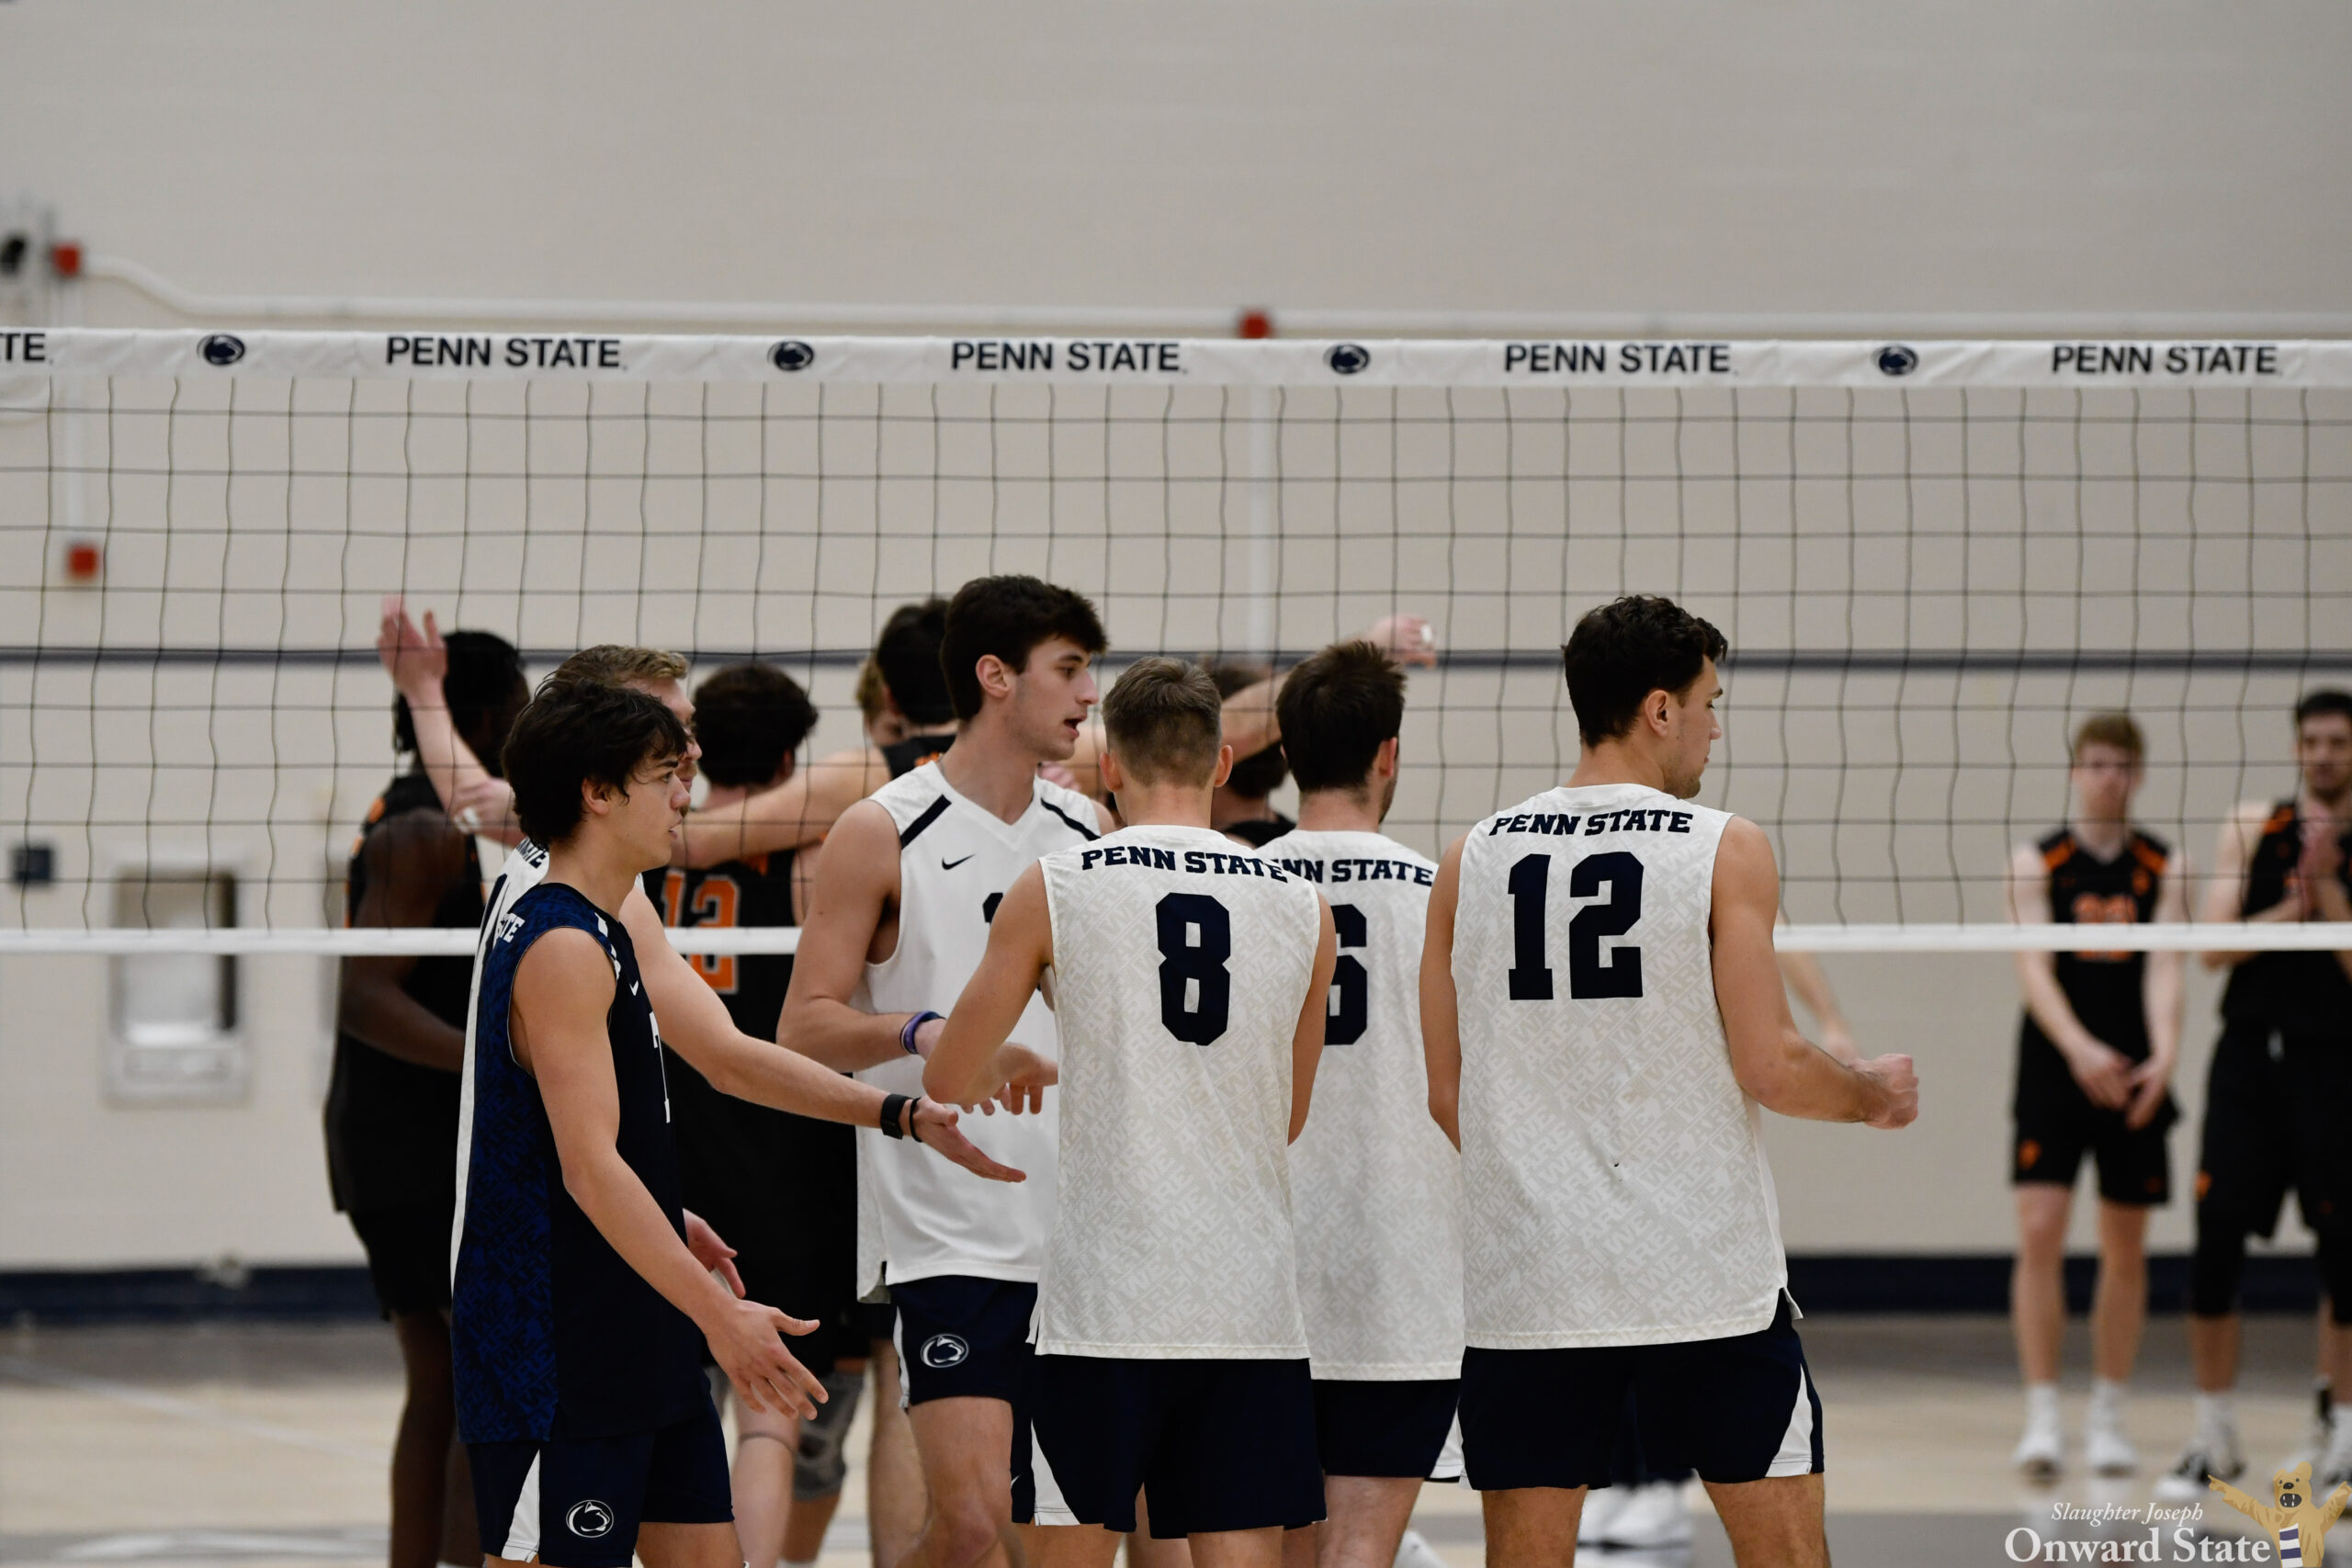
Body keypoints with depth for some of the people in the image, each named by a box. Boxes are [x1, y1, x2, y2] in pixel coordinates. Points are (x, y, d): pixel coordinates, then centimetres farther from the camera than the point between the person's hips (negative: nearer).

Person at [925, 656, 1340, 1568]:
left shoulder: (1053, 889, -3)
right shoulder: (1301, 907, 5)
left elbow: (949, 1080, 4)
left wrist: (1011, 1065, 26)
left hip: (1104, 1300, -2)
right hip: (1251, 1303, 2)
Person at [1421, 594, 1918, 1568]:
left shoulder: (1473, 860, 5)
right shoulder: (1725, 851, -6)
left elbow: (1447, 1095, 8)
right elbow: (1770, 1069, -9)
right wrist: (1876, 1094, 11)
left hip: (1526, 1273, 3)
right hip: (1704, 1271, -3)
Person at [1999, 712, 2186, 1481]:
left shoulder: (2162, 869, 4)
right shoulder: (2036, 863, 0)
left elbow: (2164, 969, -7)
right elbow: (2034, 969, -11)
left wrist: (2163, 1053, -25)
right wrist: (2080, 1048, -28)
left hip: (2132, 1078, 2)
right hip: (2054, 1071, -2)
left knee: (2125, 1249, 7)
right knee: (2040, 1231, -12)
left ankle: (2107, 1417, 17)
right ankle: (2041, 1416, -10)